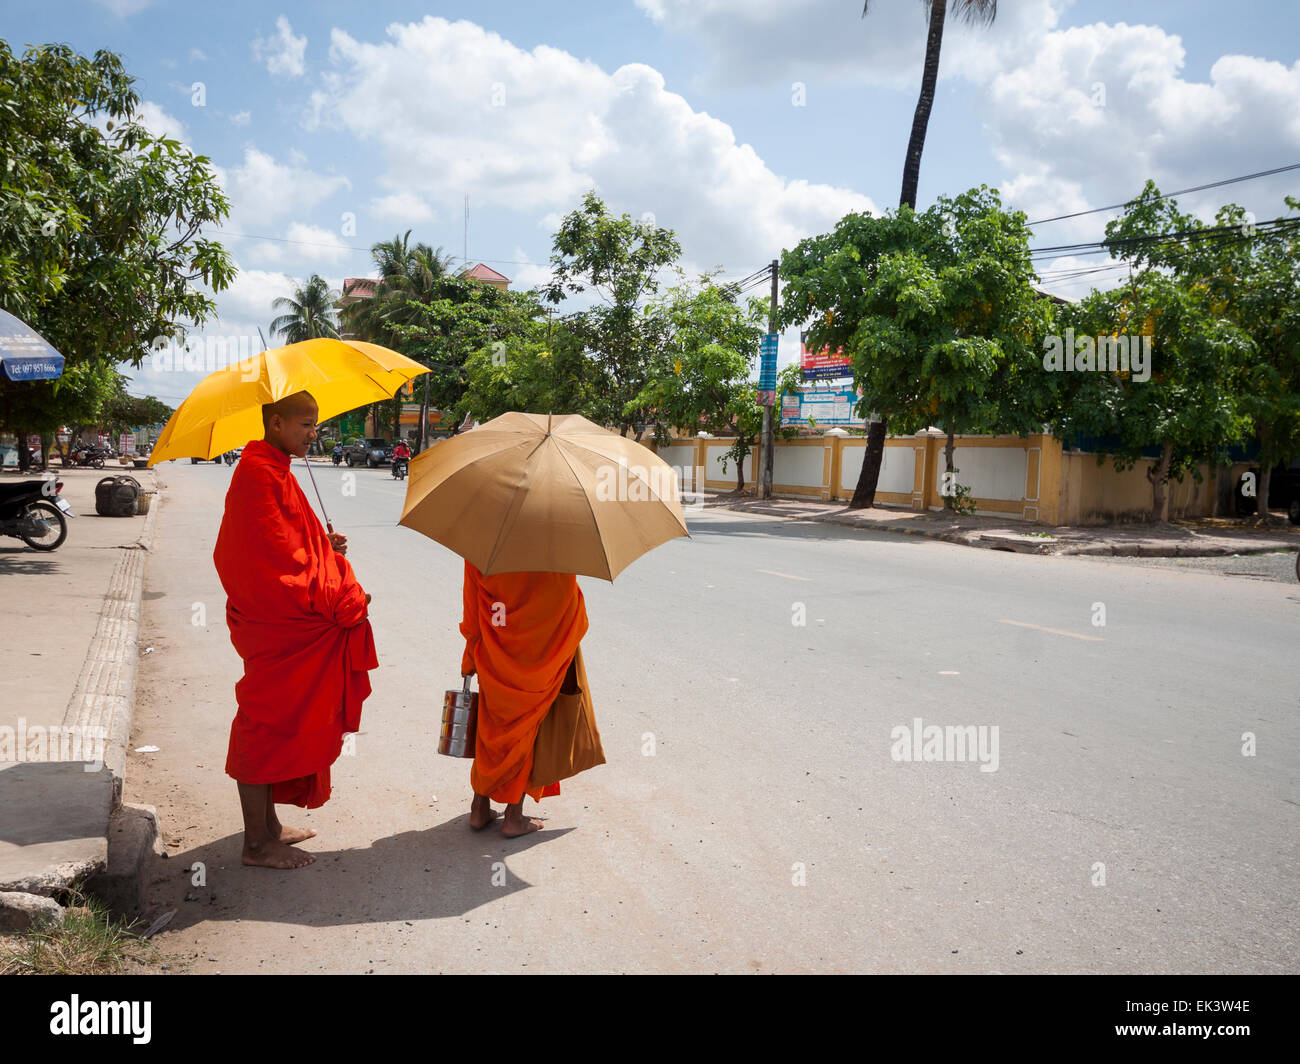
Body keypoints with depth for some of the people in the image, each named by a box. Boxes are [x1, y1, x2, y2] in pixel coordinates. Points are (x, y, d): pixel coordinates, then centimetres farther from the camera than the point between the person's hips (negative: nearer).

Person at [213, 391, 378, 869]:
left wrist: (324, 545, 4)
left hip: (285, 622, 10)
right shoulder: (260, 476, -17)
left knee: (275, 725, 17)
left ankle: (268, 826, 30)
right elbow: (276, 558, -21)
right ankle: (257, 843, 10)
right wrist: (343, 600, -16)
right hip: (275, 626, -10)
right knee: (267, 726, -1)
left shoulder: (273, 471, 16)